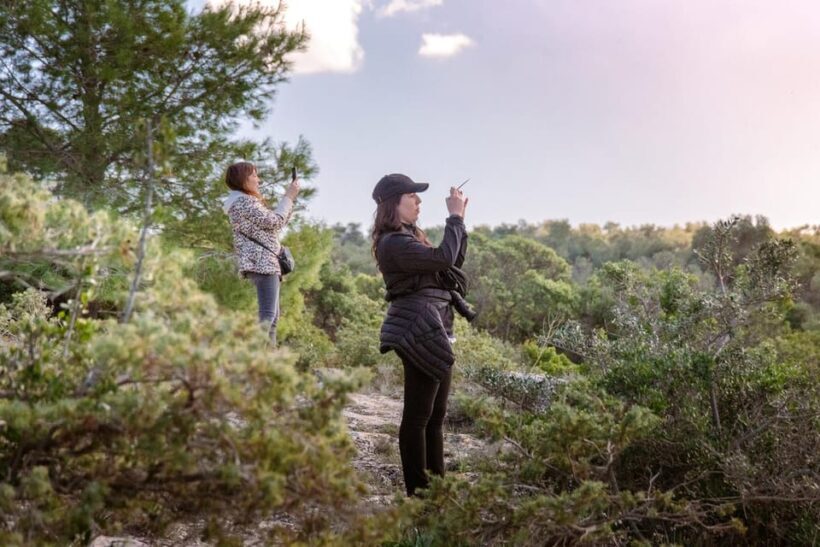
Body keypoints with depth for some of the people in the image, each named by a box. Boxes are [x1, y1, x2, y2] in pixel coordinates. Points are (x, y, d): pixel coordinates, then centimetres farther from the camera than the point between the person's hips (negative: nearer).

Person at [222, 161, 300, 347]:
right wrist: (288, 197, -4)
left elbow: (277, 223, 25)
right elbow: (273, 221, -14)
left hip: (265, 262, 11)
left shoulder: (247, 201, 24)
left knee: (272, 316, 11)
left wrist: (290, 198, 17)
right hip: (261, 262, -11)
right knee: (267, 315, -21)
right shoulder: (243, 201, -9)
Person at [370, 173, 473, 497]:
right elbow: (444, 258, -25)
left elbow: (454, 261, 20)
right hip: (420, 333, -11)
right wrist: (455, 216, -15)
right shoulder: (393, 243, -16)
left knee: (436, 413, 16)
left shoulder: (409, 236, 17)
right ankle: (417, 491, 2)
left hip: (434, 331, 11)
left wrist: (458, 219, 11)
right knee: (418, 415, -5)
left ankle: (436, 482, 25)